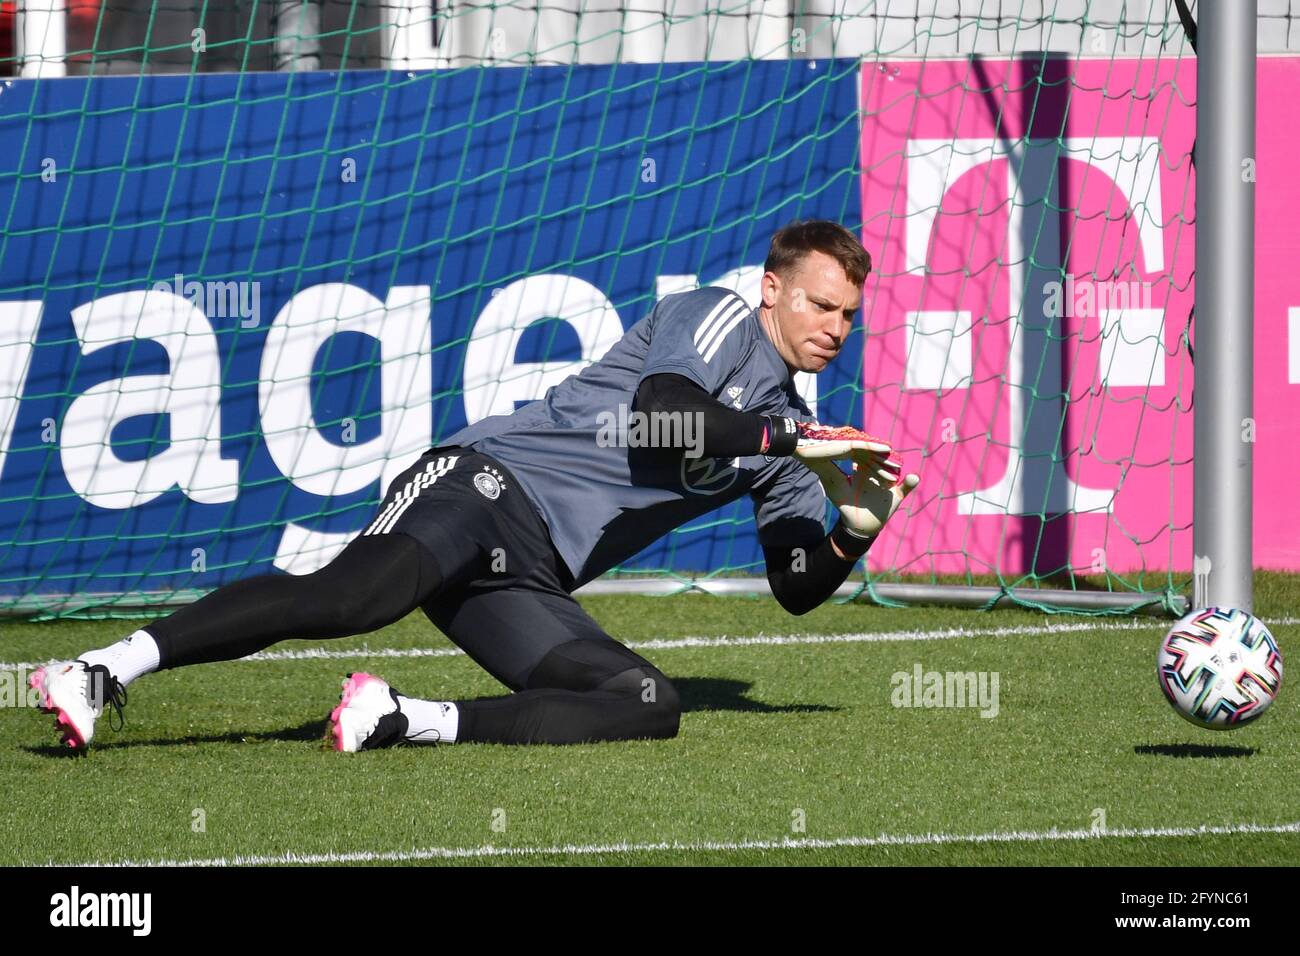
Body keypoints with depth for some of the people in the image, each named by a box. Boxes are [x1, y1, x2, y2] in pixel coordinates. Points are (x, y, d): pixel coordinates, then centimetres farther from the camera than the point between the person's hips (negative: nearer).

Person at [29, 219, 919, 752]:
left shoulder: (786, 425, 24)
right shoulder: (714, 319, 2)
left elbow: (797, 589, 25)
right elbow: (659, 419, -18)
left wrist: (857, 532, 6)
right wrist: (796, 441, -15)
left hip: (533, 580, 7)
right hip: (490, 484, -7)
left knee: (651, 707, -16)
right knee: (348, 597, -34)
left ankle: (408, 721, -19)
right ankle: (110, 670, -33)